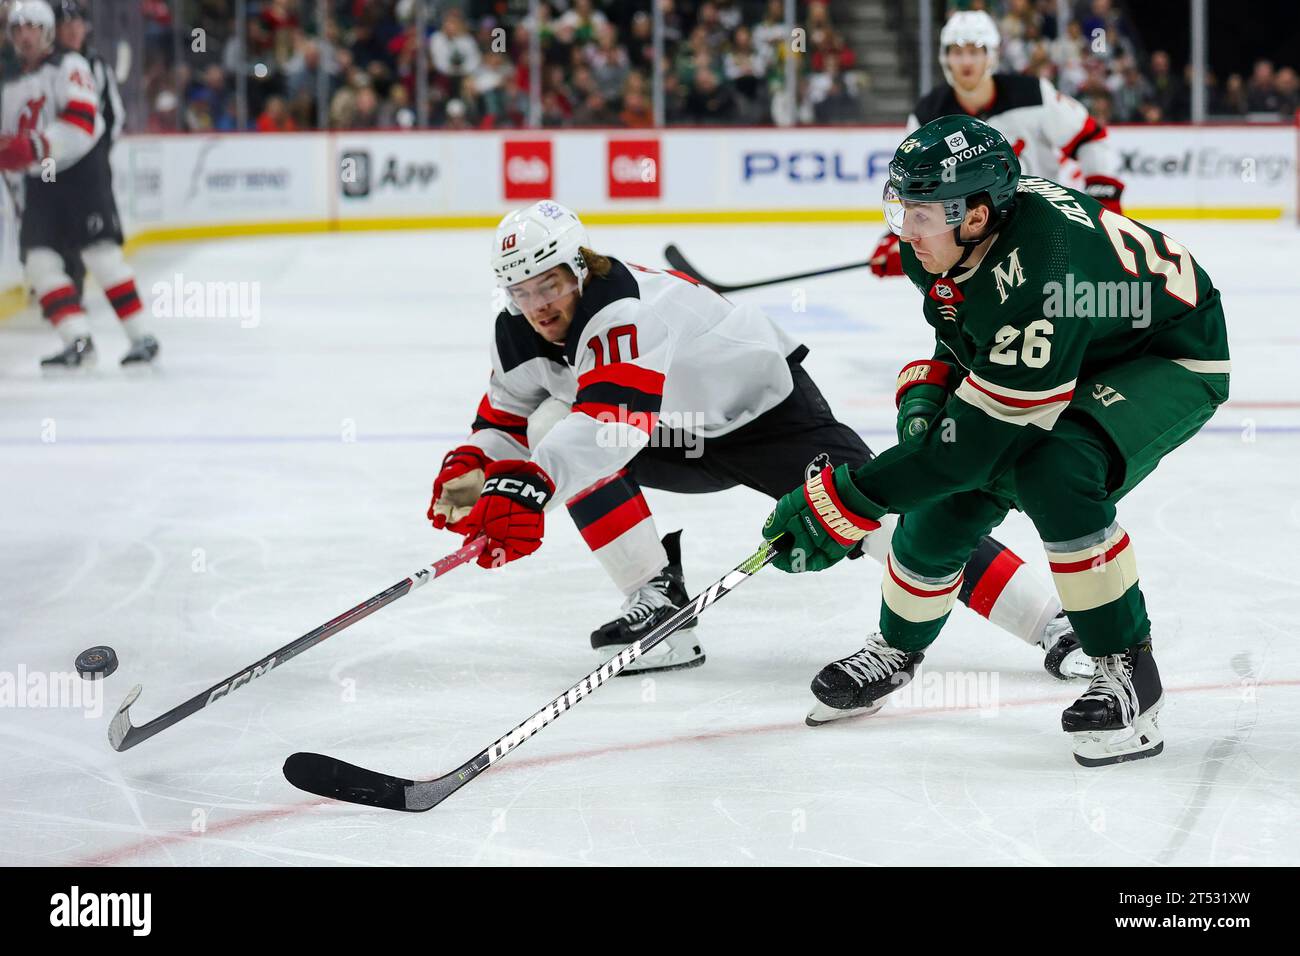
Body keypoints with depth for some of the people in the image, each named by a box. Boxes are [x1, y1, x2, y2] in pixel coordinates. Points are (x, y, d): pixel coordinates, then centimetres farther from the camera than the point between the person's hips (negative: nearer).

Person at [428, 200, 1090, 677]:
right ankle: (657, 603, -12)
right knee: (554, 429, -15)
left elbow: (615, 413, -49)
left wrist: (528, 485, -60)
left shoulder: (622, 305, -32)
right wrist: (468, 472, -14)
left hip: (768, 411, -8)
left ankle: (1052, 623, -23)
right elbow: (503, 421, 9)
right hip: (678, 437, 8)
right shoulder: (520, 336, -6)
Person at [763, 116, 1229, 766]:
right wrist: (927, 387, -8)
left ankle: (1127, 668, -19)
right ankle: (896, 651, 28)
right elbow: (964, 323, 10)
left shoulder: (1038, 276, -41)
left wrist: (846, 501, -35)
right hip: (1067, 363, 8)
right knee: (948, 503, 0)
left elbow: (976, 440, -37)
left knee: (1053, 474, -34)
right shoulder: (946, 240, -16)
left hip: (1170, 361, -8)